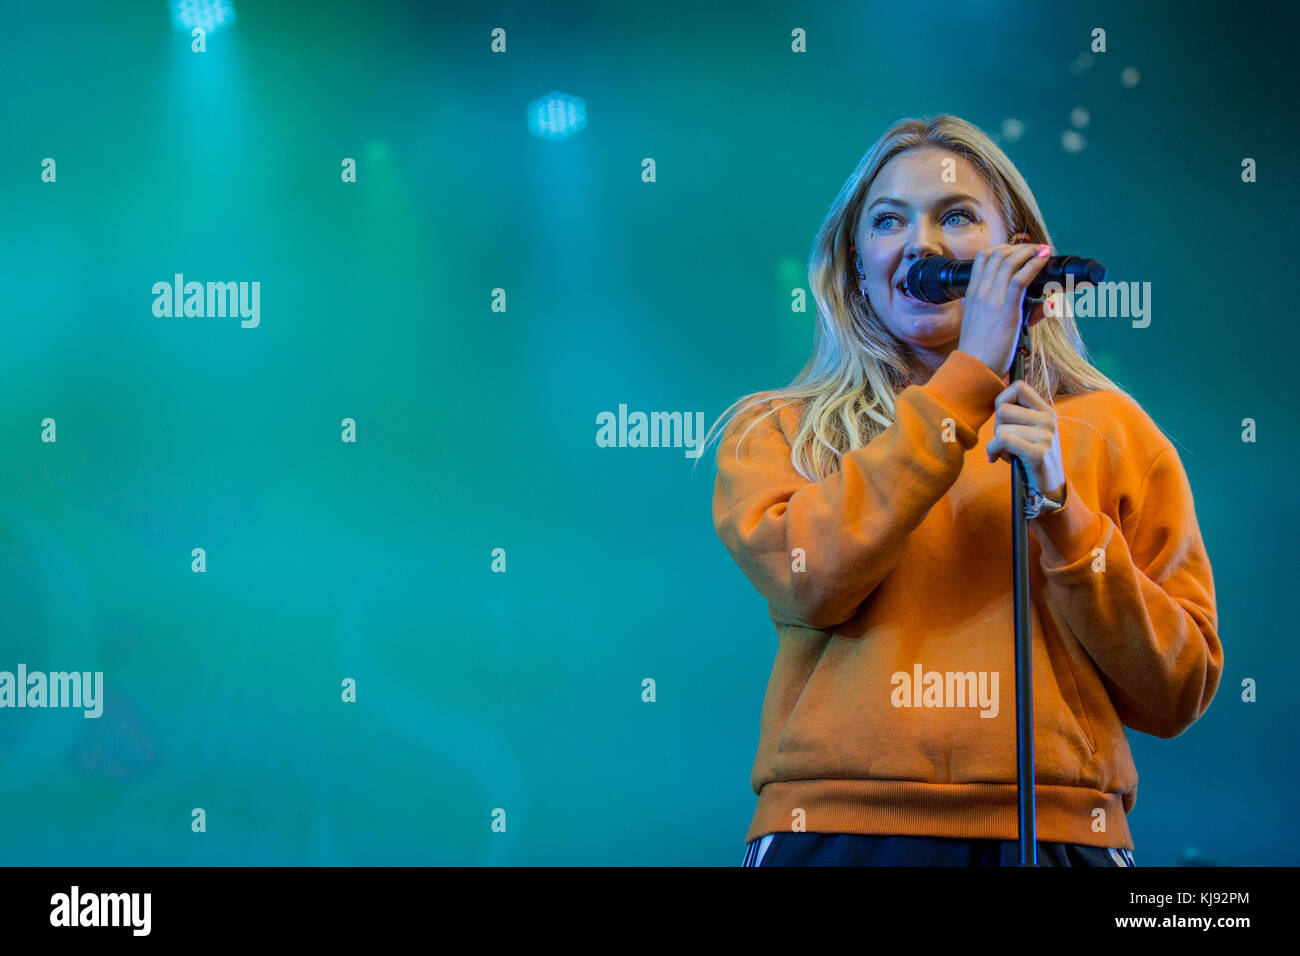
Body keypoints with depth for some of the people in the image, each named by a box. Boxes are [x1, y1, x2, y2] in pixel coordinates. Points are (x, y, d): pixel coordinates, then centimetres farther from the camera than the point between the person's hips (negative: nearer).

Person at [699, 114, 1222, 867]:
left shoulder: (1107, 432, 8)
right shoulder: (777, 433, 8)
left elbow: (1177, 697, 4)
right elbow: (809, 578, -13)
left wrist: (1059, 511, -9)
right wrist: (971, 375, -9)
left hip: (1054, 833, 1)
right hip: (835, 830, 0)